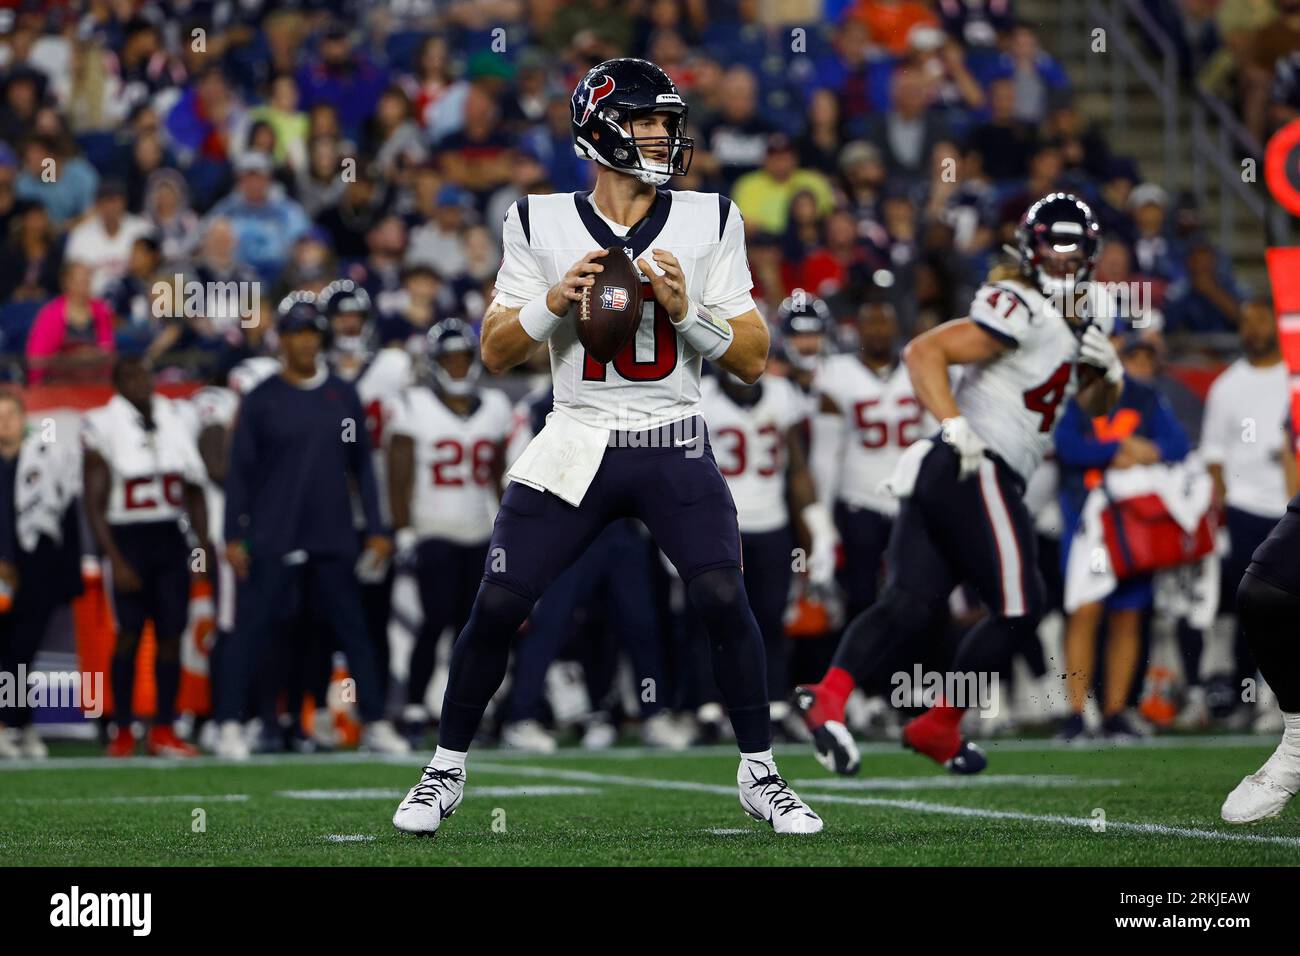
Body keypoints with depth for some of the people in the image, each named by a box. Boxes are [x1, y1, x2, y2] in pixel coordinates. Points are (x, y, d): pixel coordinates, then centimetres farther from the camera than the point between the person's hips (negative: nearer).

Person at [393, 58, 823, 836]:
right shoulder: (542, 224, 1)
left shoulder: (709, 221, 2)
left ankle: (760, 775, 3)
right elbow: (495, 354, 3)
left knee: (726, 600, -15)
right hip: (576, 447, 0)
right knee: (497, 607, -5)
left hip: (676, 450, 0)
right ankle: (447, 772, 15)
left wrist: (687, 311, -16)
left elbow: (753, 361, 0)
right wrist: (553, 302, -14)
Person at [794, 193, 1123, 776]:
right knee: (1017, 609, 0)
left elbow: (1094, 405, 32)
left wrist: (1108, 370, 10)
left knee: (910, 603, -5)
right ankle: (938, 726, 6)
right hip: (978, 472, -9)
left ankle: (829, 695, -23)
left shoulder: (1070, 325, 23)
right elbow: (924, 352, -16)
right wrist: (955, 426, -25)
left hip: (942, 473, 9)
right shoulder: (1020, 311, -8)